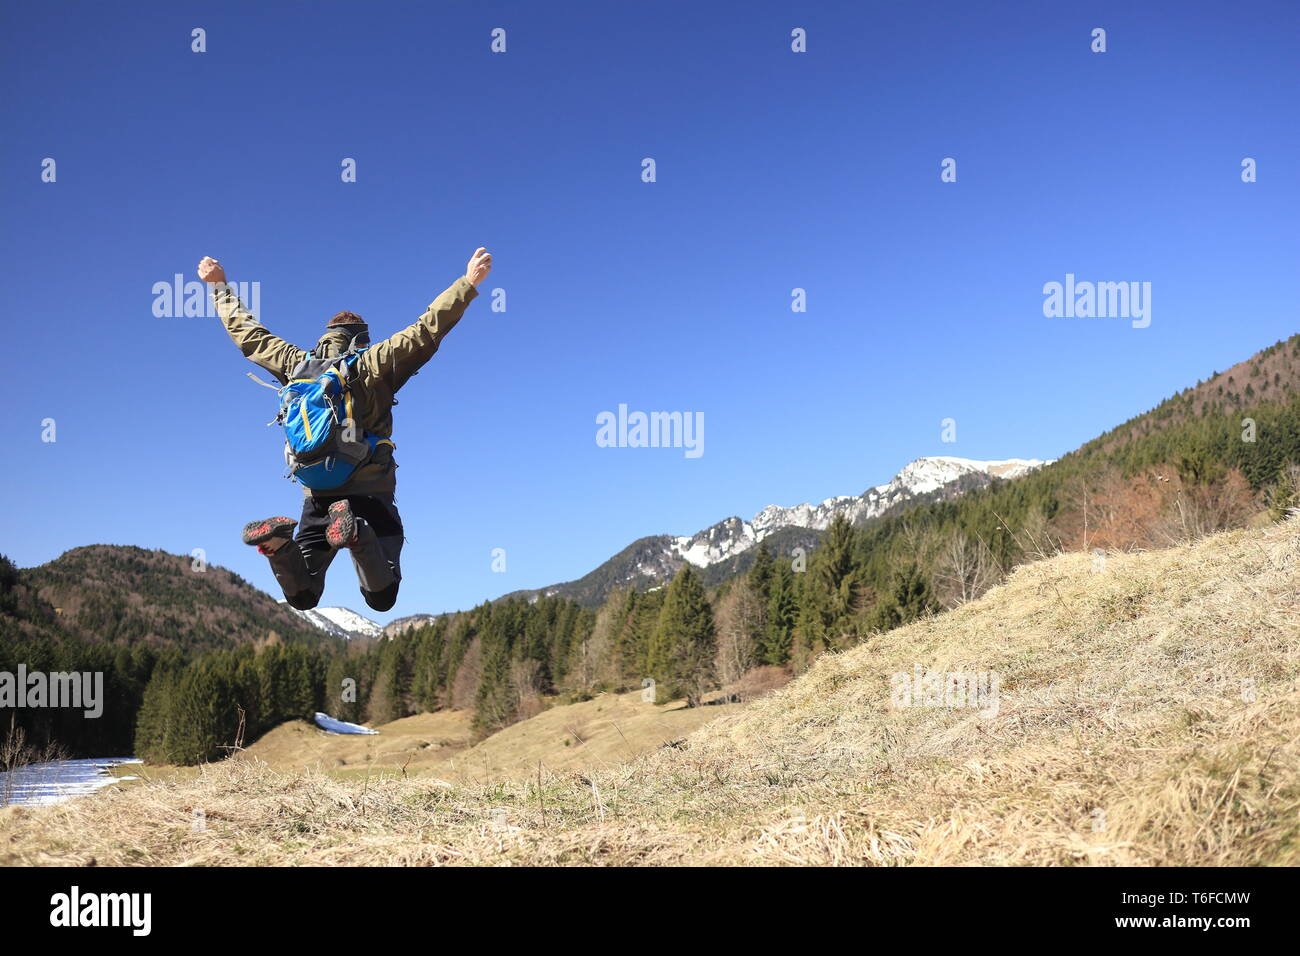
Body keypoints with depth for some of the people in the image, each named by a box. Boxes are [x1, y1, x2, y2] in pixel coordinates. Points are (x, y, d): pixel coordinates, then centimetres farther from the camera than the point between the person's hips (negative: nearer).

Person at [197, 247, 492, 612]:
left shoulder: (297, 365, 12)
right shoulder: (377, 363, 0)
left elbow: (248, 333, 24)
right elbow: (427, 329, -7)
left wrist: (221, 287, 37)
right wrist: (468, 282, -5)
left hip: (317, 496, 4)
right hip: (371, 492, -3)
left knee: (302, 597, 10)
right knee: (382, 599, -7)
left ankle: (278, 542, -20)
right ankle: (360, 536, -35)